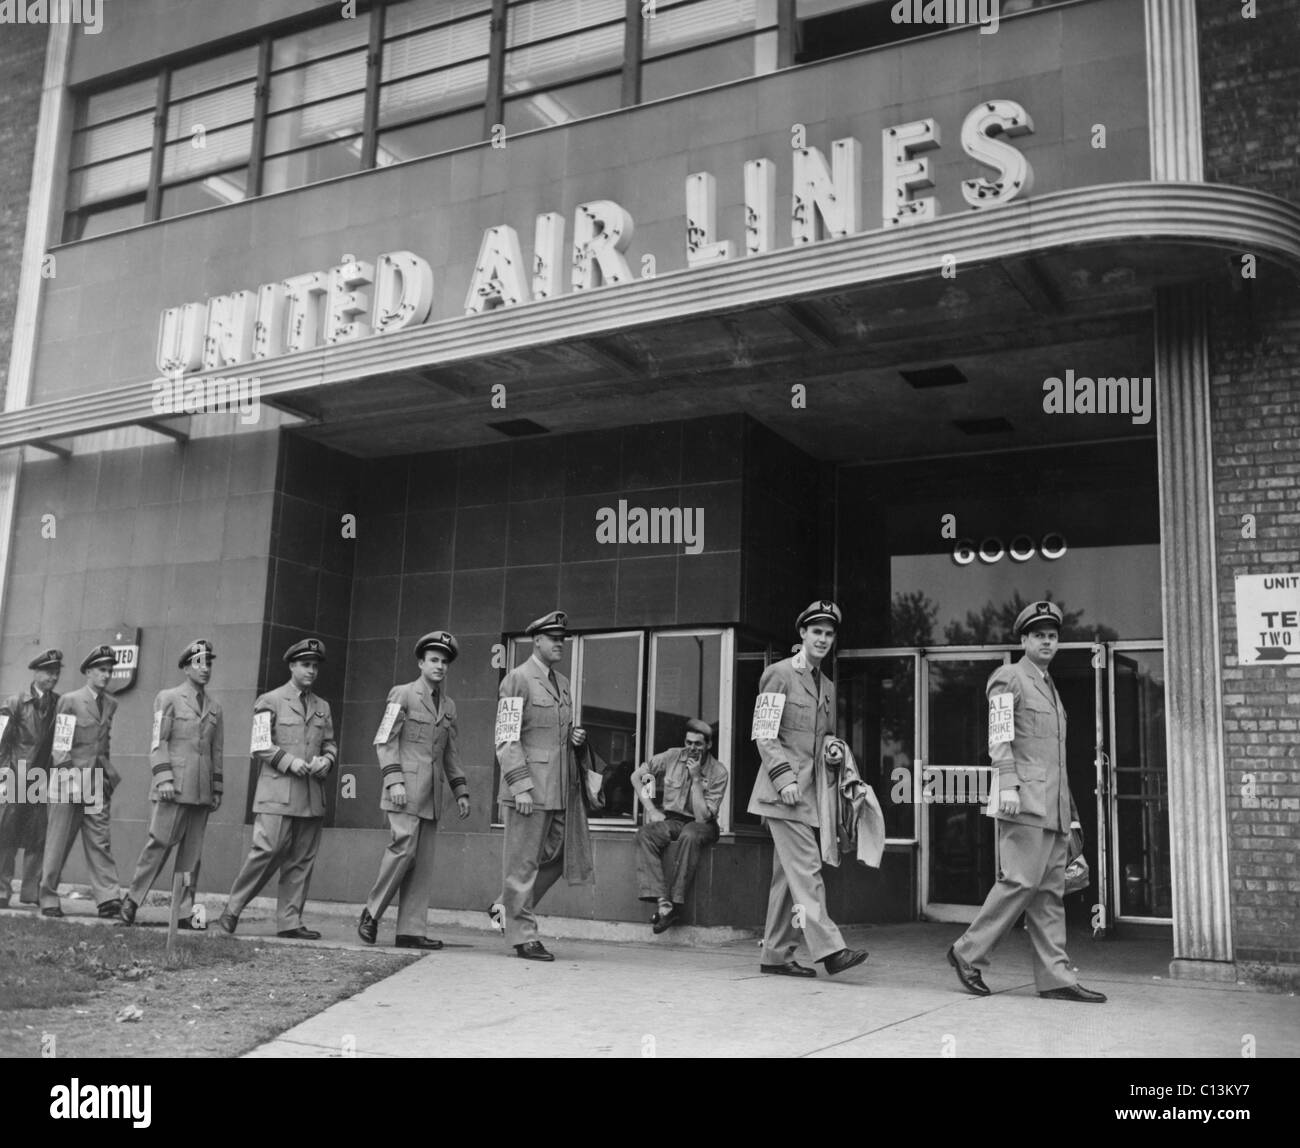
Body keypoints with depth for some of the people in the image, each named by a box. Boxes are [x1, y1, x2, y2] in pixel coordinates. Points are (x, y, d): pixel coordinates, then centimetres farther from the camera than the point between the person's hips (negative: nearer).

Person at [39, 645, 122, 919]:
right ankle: (49, 899, 12)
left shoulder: (111, 704, 12)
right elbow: (60, 744, -7)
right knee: (58, 842, 2)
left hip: (97, 783, 4)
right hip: (68, 780, -4)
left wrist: (109, 771, 11)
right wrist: (69, 777, -13)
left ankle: (107, 898, -7)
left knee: (100, 841, -2)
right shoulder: (69, 701, -3)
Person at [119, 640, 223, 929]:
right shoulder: (168, 698, 3)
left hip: (201, 792, 5)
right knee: (159, 844, -7)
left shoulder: (215, 708, 17)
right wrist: (163, 778, -14)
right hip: (174, 787, -5)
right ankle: (132, 899, 8)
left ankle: (185, 913, 6)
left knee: (192, 853, 4)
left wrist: (217, 790, 13)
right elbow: (158, 740, -4)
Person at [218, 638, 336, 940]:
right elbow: (260, 746, -2)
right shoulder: (270, 702, 4)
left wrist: (326, 760, 0)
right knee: (268, 850, -12)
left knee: (302, 859, 3)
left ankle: (289, 922, 8)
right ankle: (232, 911, 3)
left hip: (312, 796, 5)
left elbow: (330, 744, 21)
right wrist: (289, 761, -14)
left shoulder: (323, 707, 18)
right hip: (278, 793, -5)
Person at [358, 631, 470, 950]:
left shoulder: (448, 706, 19)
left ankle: (412, 931, 1)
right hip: (405, 788, -6)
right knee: (403, 848, -16)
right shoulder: (402, 694, 1)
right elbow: (385, 740, -5)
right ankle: (372, 912, 2)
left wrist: (461, 791, 13)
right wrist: (394, 780, -16)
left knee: (423, 861, 1)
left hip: (431, 793, 6)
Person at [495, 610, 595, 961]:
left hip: (562, 787, 8)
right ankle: (523, 936, 9)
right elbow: (506, 739, -12)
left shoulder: (562, 683, 17)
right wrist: (520, 786, -18)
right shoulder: (517, 680, -7)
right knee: (523, 861, 1)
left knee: (560, 854, 10)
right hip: (530, 787, -8)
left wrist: (574, 736, 6)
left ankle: (512, 905, 27)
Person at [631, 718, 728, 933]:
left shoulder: (718, 772, -12)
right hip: (672, 819, 3)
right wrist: (651, 810, -2)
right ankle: (664, 904, -40)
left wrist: (696, 779, -22)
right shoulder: (672, 756, -3)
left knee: (690, 835, -39)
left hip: (701, 824, -3)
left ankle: (675, 904, -34)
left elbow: (702, 816, -18)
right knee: (644, 834, -30)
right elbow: (637, 775, 7)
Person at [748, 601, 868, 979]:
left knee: (788, 875, 9)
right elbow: (764, 734, -9)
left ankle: (776, 954, 13)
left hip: (809, 792, 8)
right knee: (806, 869, -12)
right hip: (784, 791, -8)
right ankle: (829, 948, -16)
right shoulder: (779, 674, -3)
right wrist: (784, 778, -18)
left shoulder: (827, 686, 20)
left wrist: (833, 748, 7)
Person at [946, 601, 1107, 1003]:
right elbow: (1000, 736, -11)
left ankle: (1055, 977, 6)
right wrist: (1008, 784, -22)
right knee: (1021, 880, -12)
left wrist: (1070, 812, 20)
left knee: (1050, 891, 5)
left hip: (1054, 805, 8)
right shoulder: (1008, 678, -1)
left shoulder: (1050, 687, 24)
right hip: (1026, 801, -8)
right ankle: (969, 952, -1)